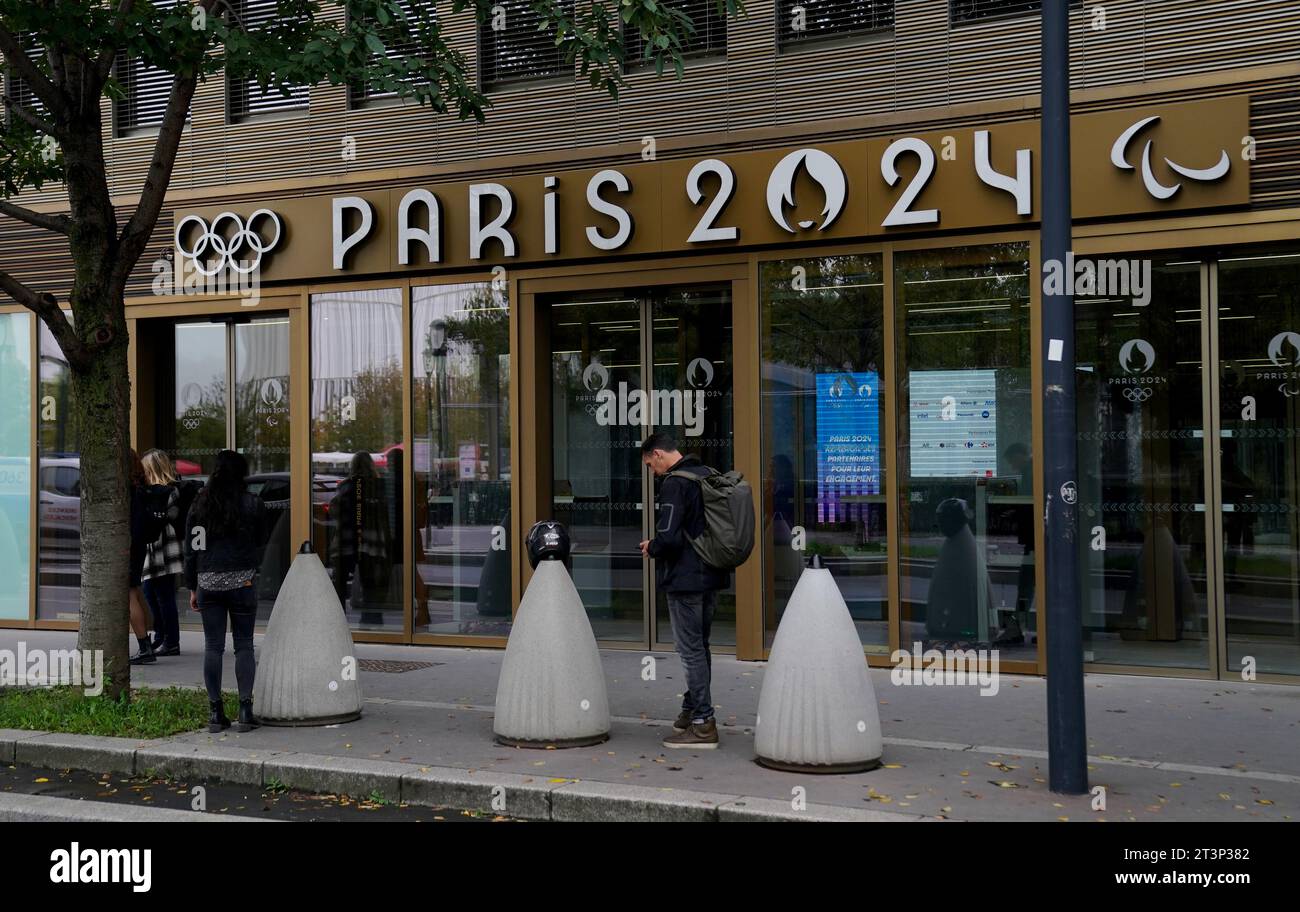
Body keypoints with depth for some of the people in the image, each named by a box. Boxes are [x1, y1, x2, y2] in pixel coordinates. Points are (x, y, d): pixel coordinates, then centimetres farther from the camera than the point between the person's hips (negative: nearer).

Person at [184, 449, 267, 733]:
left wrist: (192, 587, 11)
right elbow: (261, 545, 5)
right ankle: (245, 709, 0)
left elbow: (191, 548, 6)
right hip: (242, 581, -2)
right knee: (244, 645, 4)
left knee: (213, 647, 5)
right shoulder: (253, 504, -2)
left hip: (208, 582, 2)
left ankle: (215, 713, 6)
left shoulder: (200, 504, 5)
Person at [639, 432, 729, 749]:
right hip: (712, 575, 9)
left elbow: (668, 536, -26)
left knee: (691, 649, -3)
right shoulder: (709, 475, 11)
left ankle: (703, 724, 0)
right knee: (700, 645, 17)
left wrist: (651, 547, -4)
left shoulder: (674, 483, -17)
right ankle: (692, 711, 28)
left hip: (685, 579, -9)